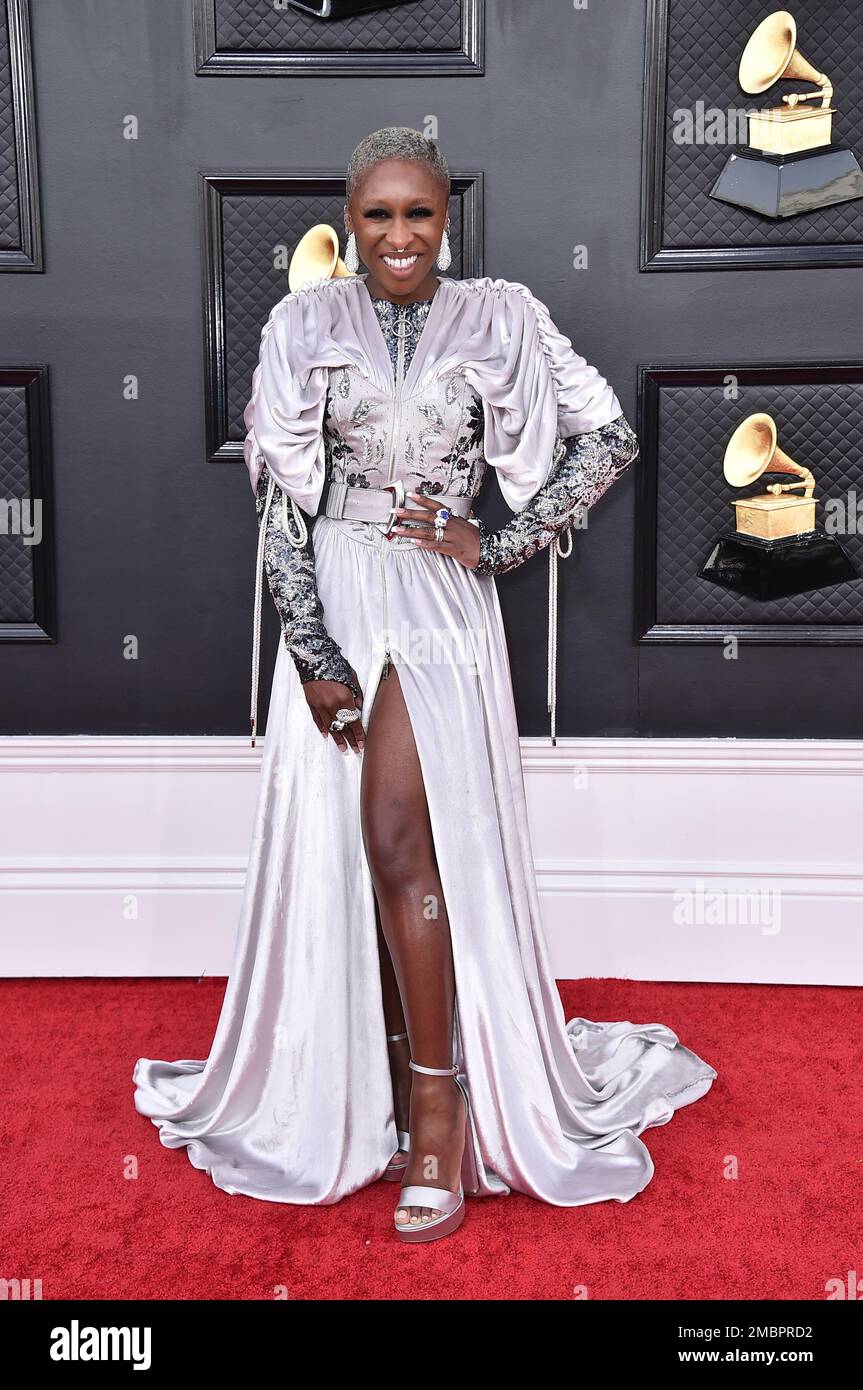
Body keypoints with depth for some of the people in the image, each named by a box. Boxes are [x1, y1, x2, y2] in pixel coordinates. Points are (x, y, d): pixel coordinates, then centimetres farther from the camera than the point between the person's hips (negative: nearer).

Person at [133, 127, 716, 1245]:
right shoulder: (304, 325, 3)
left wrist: (499, 544, -4)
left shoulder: (497, 321, 1)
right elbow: (278, 495, -2)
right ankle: (398, 1077, 21)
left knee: (399, 838, -11)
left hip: (441, 605, -2)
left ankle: (439, 1103, 2)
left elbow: (611, 437, 3)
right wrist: (312, 650, -9)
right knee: (344, 848, 5)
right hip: (334, 601, 3)